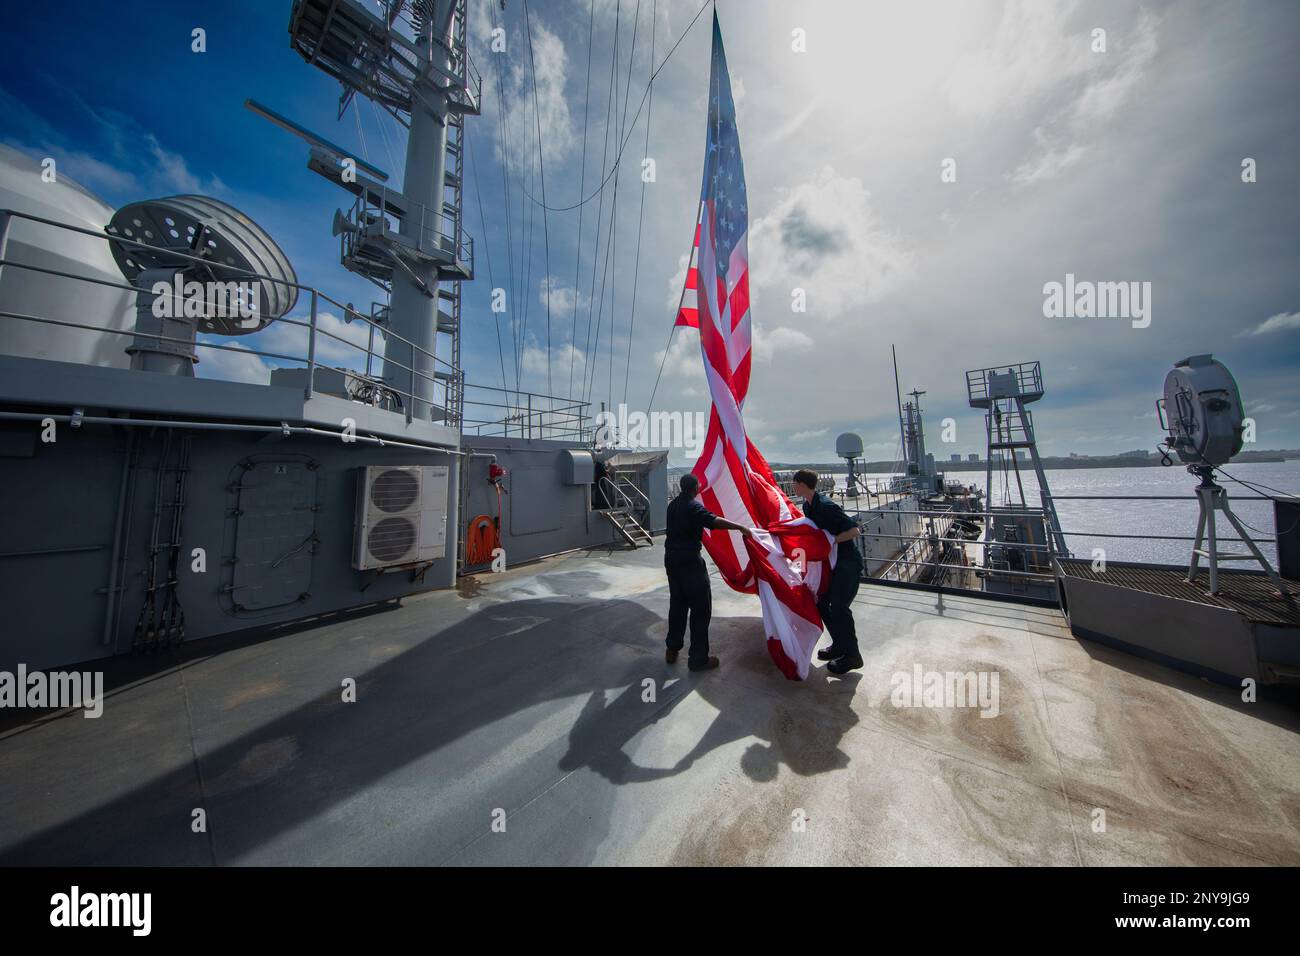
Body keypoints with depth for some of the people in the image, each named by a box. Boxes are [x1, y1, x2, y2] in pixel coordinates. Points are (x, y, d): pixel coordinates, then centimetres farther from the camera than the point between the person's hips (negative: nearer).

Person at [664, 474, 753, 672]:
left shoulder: (673, 504, 10)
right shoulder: (693, 506, -16)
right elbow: (715, 521, -31)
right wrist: (741, 527, -26)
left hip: (671, 559, 9)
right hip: (690, 561, -8)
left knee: (677, 605, 18)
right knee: (700, 609, 2)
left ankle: (672, 650, 28)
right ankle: (698, 658, 10)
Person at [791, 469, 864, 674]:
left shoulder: (826, 506, -26)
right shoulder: (808, 505, 3)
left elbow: (855, 530, -26)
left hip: (848, 562, -9)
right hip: (831, 561, 9)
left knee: (839, 607, -8)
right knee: (821, 602, 11)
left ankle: (852, 655, 11)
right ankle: (839, 645, 27)